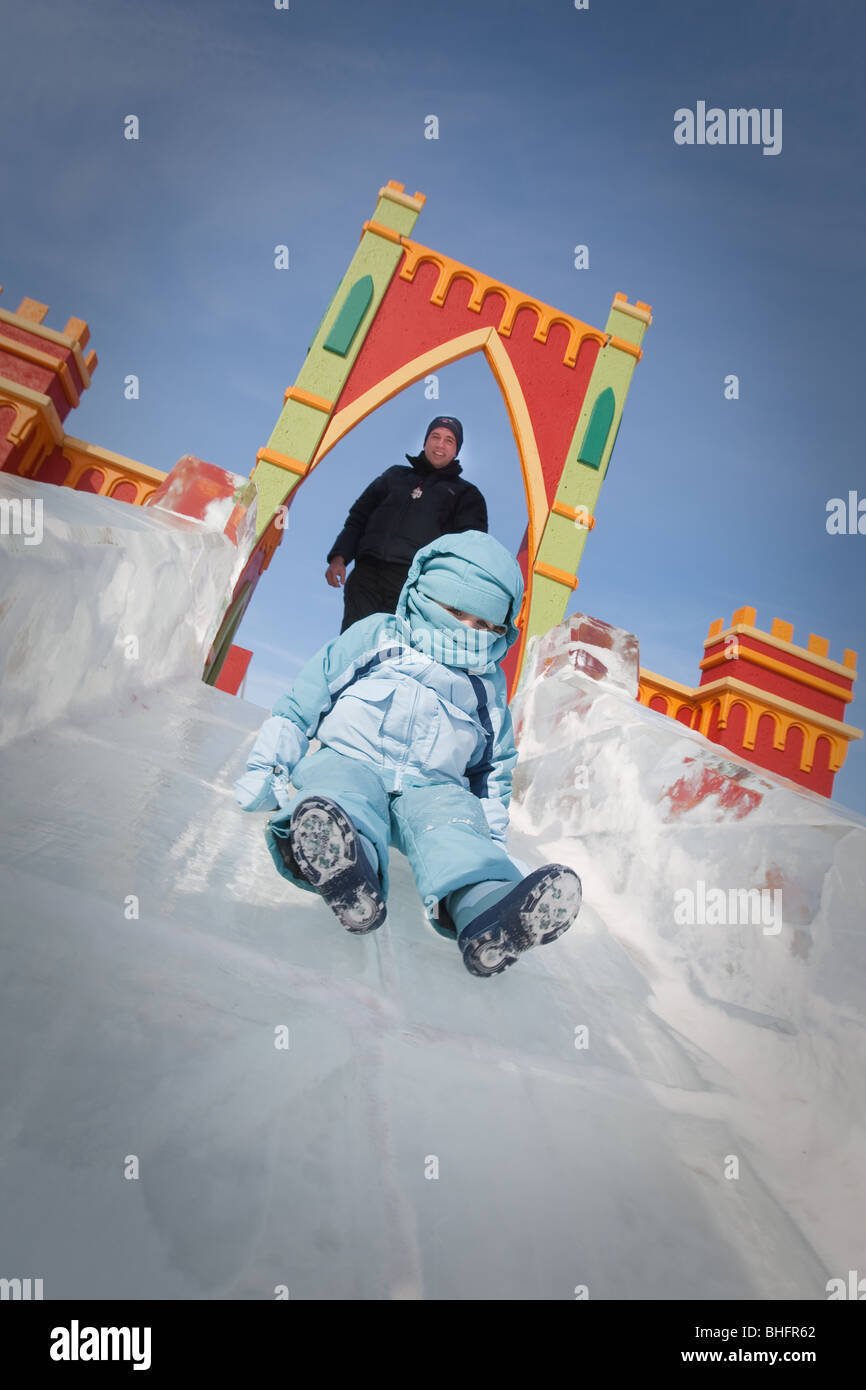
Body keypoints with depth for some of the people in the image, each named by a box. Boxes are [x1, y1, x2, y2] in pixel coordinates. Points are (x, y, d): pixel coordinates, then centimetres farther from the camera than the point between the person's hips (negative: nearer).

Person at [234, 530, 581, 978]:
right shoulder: (373, 636, 16)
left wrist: (492, 832, 16)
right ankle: (347, 877, -72)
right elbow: (302, 703, 15)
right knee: (343, 801, -39)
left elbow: (494, 768, 31)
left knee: (456, 825, -35)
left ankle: (486, 909, -66)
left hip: (434, 787, 2)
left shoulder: (489, 685, 25)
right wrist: (268, 767, 7)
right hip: (348, 760, -1)